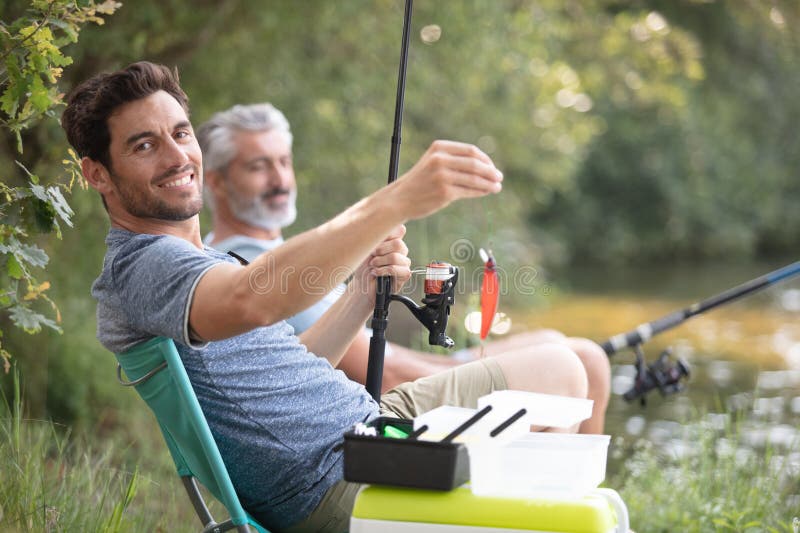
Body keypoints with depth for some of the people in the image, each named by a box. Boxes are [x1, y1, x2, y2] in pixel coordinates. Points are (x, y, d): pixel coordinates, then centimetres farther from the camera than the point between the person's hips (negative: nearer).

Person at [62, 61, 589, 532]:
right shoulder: (141, 266, -18)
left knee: (559, 368, 15)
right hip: (340, 487, -10)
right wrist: (394, 203, -49)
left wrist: (364, 294, 5)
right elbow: (251, 301, -41)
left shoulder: (202, 258, 17)